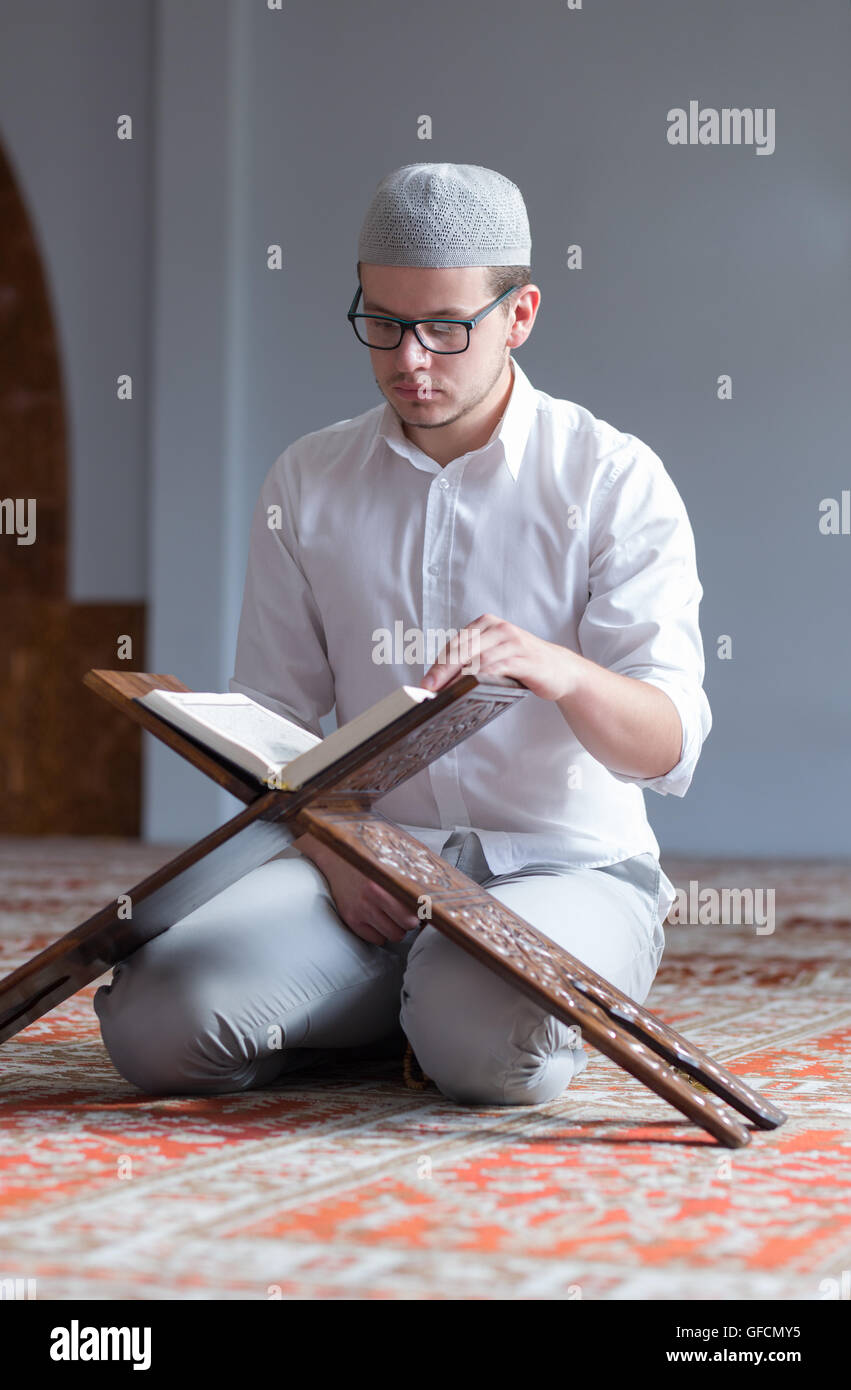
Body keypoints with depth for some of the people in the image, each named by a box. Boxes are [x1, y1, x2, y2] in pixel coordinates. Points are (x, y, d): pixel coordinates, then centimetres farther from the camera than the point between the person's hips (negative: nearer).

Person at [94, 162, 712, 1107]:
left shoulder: (613, 479, -2)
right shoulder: (306, 483, 9)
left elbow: (669, 748, -12)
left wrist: (556, 670, -35)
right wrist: (333, 850, -10)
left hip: (566, 864, -3)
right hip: (371, 859, 4)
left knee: (485, 1045, -37)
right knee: (153, 1023, -22)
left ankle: (457, 999, 1)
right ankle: (399, 996, 5)